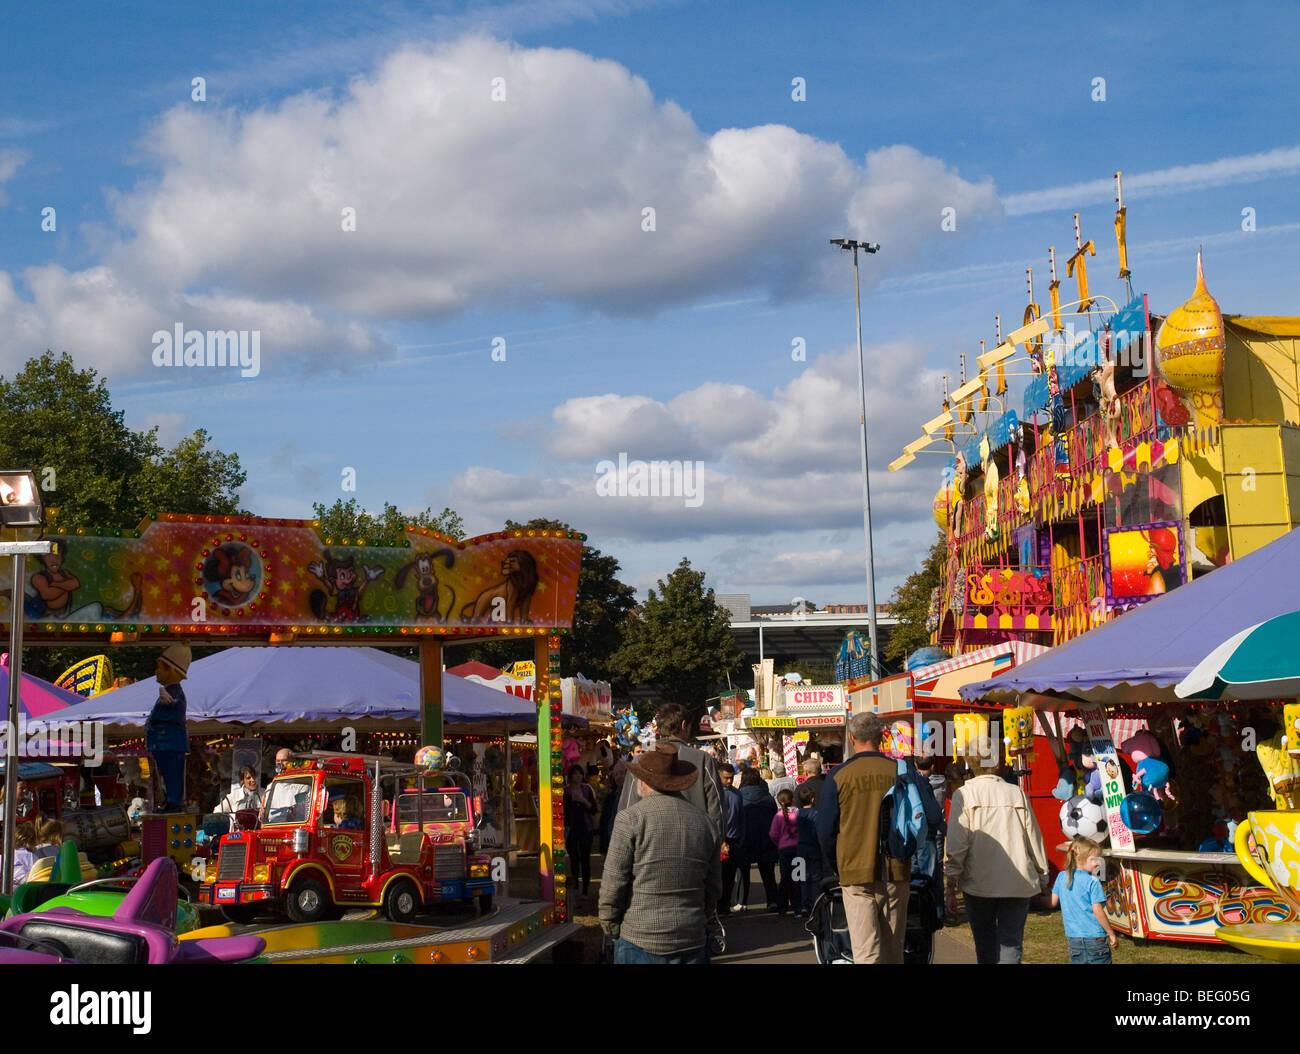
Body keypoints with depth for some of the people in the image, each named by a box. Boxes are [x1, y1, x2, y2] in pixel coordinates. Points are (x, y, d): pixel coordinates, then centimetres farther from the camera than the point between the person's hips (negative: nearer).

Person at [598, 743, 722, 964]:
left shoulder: (630, 818, -8)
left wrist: (610, 927, 3)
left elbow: (613, 882, -9)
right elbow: (714, 887, 11)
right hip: (692, 943, 4)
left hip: (639, 942, -4)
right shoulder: (705, 821, 6)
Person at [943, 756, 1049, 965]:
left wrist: (951, 887, -3)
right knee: (1011, 944, 2)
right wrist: (1042, 876, 18)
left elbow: (956, 845, -8)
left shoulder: (964, 795, -3)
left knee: (985, 948, 14)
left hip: (979, 884, -1)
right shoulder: (1017, 793, 3)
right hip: (1018, 884, 1)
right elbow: (1034, 839, 6)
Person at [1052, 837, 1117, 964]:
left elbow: (1053, 902, 9)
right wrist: (1112, 934, -8)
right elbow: (1097, 911, -15)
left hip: (1073, 938, 6)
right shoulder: (1092, 882, -13)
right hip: (1094, 938, -6)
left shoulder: (1062, 877, 5)